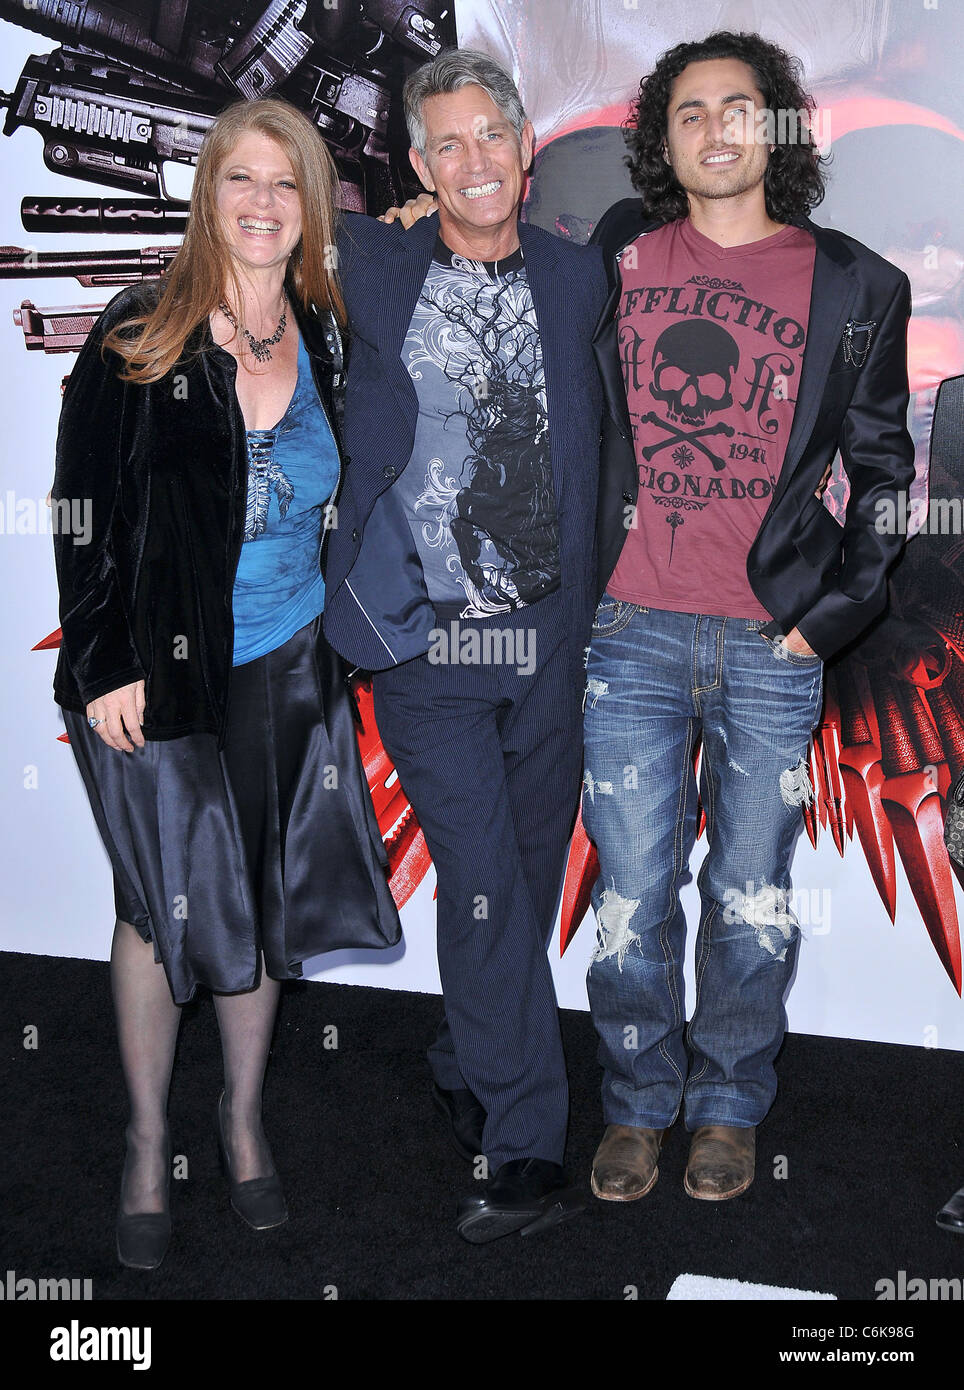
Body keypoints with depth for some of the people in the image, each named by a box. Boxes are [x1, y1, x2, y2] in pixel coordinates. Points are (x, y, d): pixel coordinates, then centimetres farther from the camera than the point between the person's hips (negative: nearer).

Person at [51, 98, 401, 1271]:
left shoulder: (330, 341, 5)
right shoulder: (139, 338, -7)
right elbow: (84, 510, -7)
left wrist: (344, 629, 11)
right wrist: (105, 663, -11)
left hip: (287, 667, 3)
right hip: (156, 669, -3)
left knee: (264, 896, 11)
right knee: (162, 903, 5)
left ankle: (243, 1117, 32)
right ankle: (146, 1142, 24)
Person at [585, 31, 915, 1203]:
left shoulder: (855, 286, 6)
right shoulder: (618, 252, 8)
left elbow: (883, 469, 8)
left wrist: (834, 611, 0)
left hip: (772, 645, 0)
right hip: (630, 633, 1)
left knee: (752, 896, 8)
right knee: (631, 894, 5)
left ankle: (728, 1105, 28)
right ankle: (637, 1103, 25)